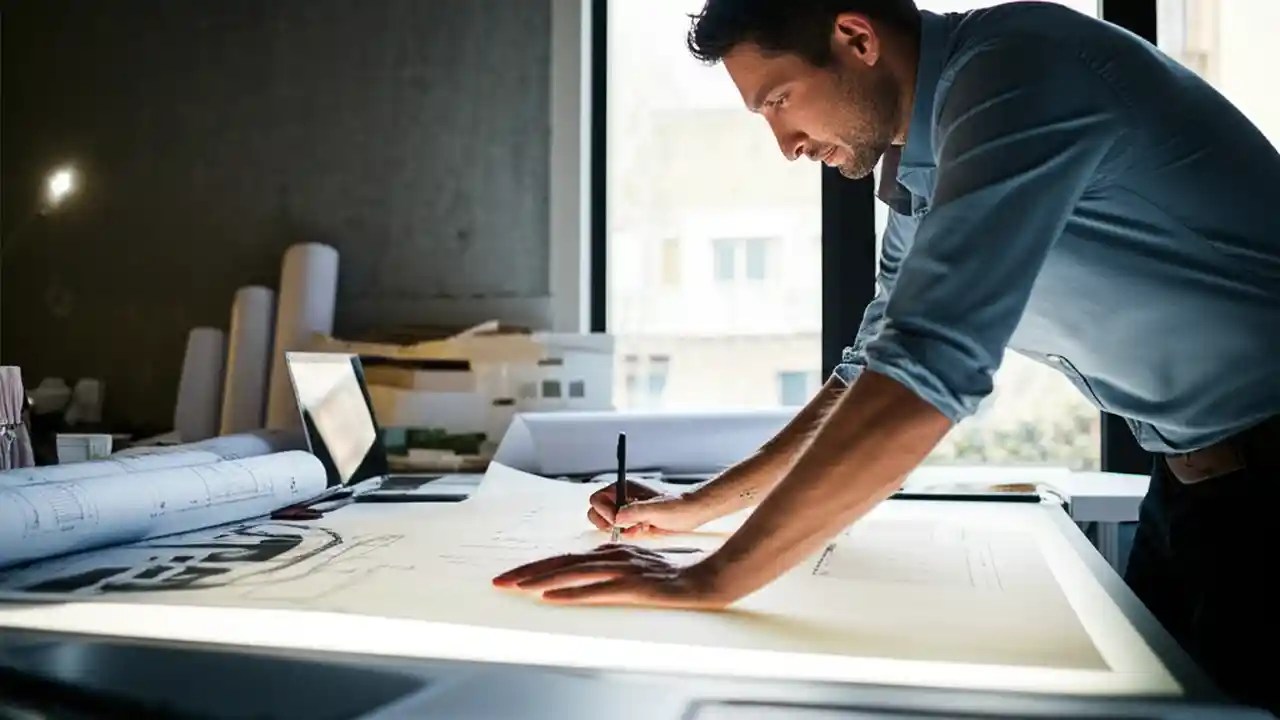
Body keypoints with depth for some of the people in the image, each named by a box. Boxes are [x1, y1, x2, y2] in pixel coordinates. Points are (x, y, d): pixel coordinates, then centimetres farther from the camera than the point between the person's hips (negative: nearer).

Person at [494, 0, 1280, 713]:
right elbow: (877, 366, 13)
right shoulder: (922, 171, 5)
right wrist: (694, 507, 9)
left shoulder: (1011, 72, -24)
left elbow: (927, 371, -34)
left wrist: (709, 579, -28)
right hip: (1194, 477, 8)